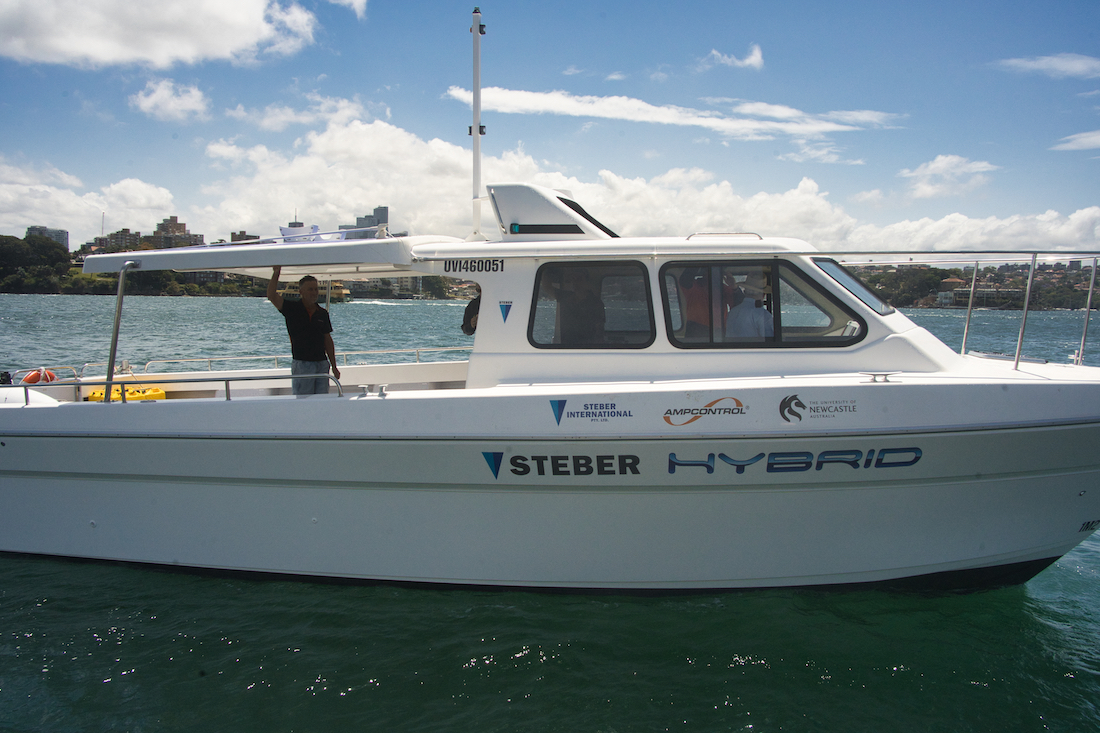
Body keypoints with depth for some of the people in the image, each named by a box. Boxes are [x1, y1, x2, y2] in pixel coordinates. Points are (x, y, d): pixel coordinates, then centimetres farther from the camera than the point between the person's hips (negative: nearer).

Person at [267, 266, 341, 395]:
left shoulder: (322, 313, 11)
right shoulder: (292, 309, 0)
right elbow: (271, 295, -14)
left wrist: (334, 367, 13)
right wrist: (276, 272, -22)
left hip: (322, 364, 4)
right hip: (302, 364, -4)